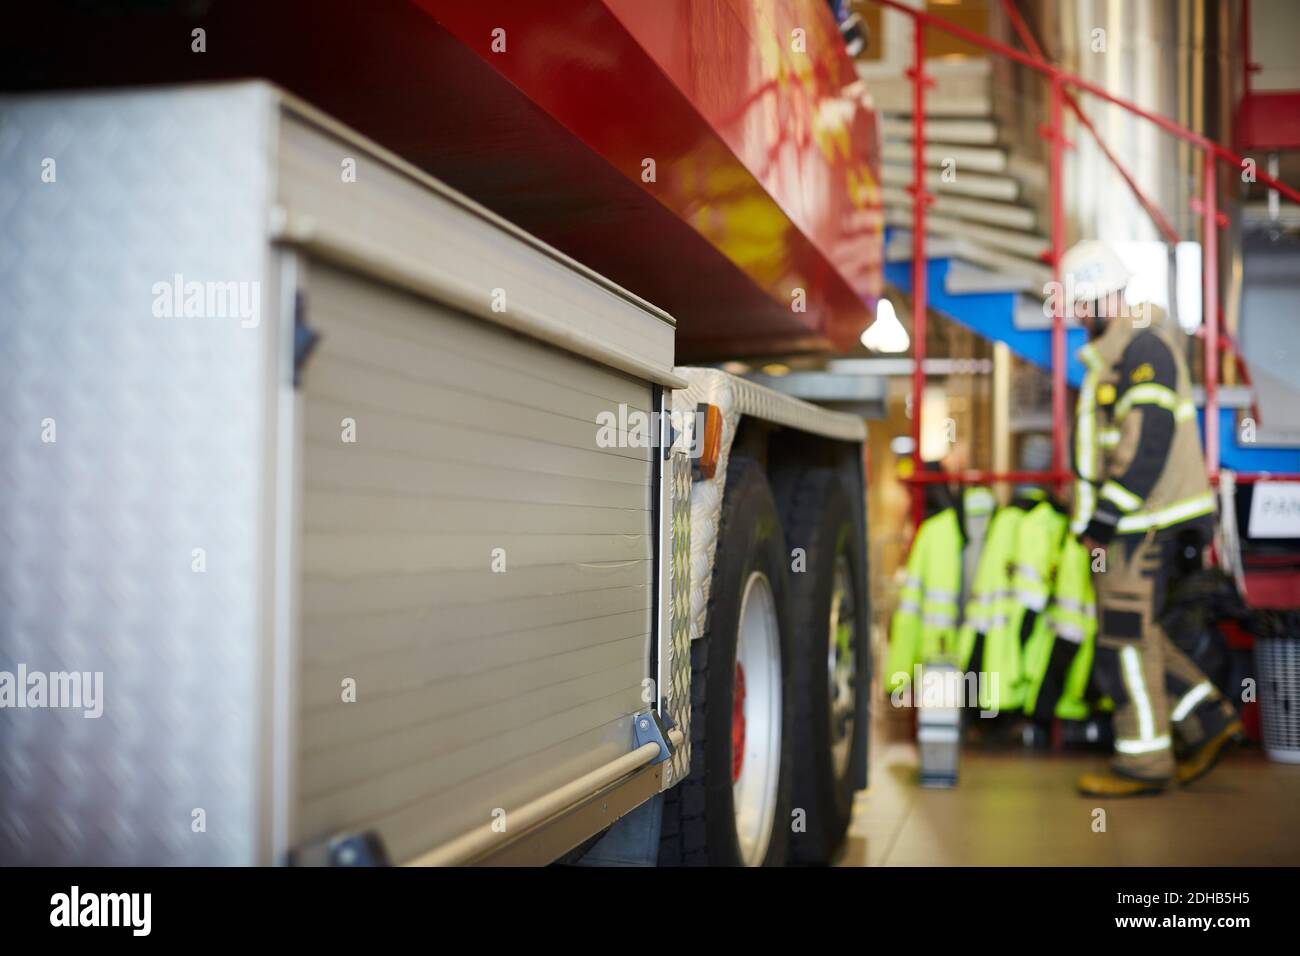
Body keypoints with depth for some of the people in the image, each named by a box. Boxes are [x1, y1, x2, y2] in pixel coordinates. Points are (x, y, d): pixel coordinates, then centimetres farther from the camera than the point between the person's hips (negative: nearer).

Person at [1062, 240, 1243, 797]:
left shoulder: (1144, 348, -14)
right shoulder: (1113, 355, 17)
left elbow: (1147, 443, -22)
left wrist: (1103, 518, -22)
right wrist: (1096, 518, 19)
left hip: (1143, 519, -10)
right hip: (1127, 519, 10)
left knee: (1127, 632, -5)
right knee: (1129, 631, 13)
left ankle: (1144, 760, 3)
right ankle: (1209, 720, 20)